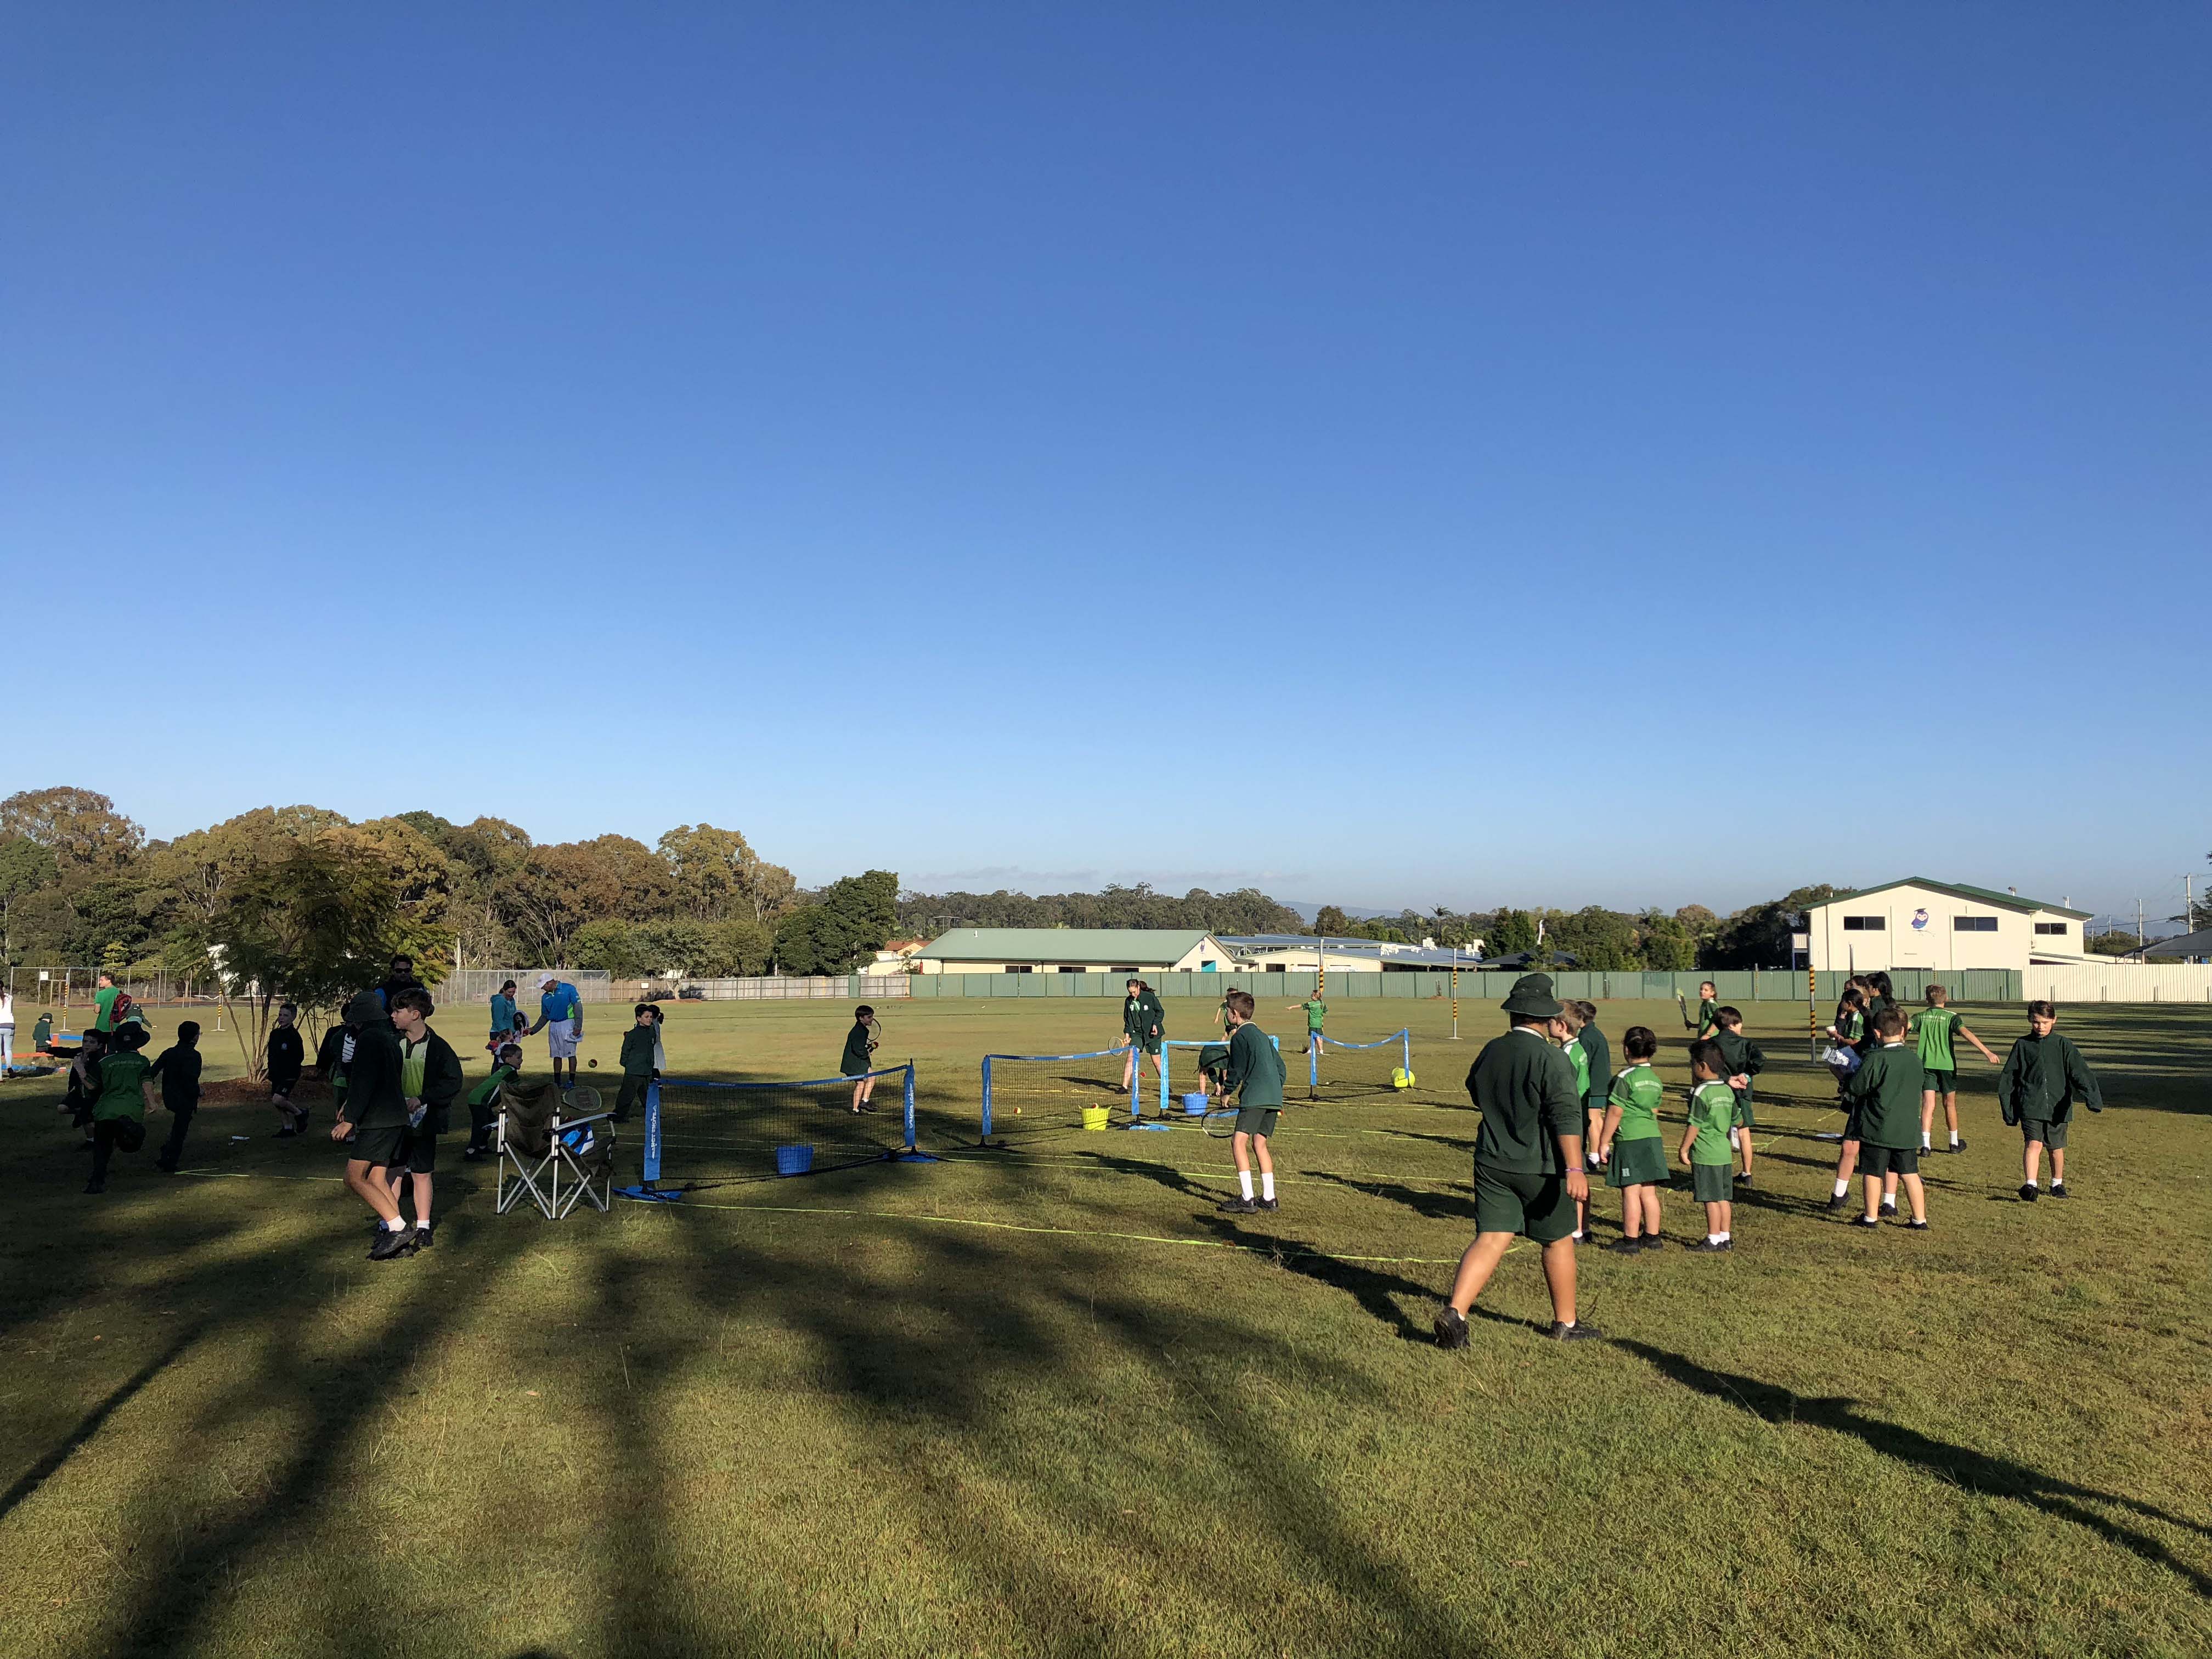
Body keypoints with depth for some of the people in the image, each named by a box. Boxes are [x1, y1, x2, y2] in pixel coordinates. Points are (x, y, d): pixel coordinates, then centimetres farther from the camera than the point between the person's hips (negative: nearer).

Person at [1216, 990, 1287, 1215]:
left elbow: (1237, 1070, -5)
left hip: (1254, 1098, -9)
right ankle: (1268, 1198, 15)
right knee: (1259, 1144, 15)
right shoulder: (1262, 1035, 22)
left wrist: (1227, 1092, 11)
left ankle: (1247, 1199, -17)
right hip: (1274, 1098, 9)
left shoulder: (1240, 1036, -3)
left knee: (1239, 1142, -10)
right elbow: (1280, 1065, 23)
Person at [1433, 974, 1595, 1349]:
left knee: (1489, 1240, 1)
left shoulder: (1490, 1051, 3)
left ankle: (1455, 1311, -17)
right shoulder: (1552, 1058, -14)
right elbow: (1566, 1116, -21)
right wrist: (1574, 1169, -23)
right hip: (1541, 1167, -4)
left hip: (1492, 1163, 4)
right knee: (1557, 1241, 15)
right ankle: (1565, 1323, 28)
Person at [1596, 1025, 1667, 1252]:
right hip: (1653, 1138, 7)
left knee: (1631, 1191, -2)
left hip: (1630, 1140, -7)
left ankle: (1630, 1240, 1)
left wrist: (1603, 1143, -6)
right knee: (1649, 1192, 12)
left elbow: (1615, 1114, -11)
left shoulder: (1626, 1077, -11)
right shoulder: (1655, 1079, 12)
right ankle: (1652, 1237, 18)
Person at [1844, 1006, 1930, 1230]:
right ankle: (1920, 1219, 16)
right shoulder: (1915, 1058, 1)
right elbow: (1921, 1081, 17)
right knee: (1909, 1173, 12)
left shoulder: (1876, 1059, -17)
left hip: (1877, 1128, -5)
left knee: (1872, 1172, 6)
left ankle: (1871, 1218, 14)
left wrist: (1854, 1074, 7)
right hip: (1907, 1128, 5)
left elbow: (1857, 1087, -13)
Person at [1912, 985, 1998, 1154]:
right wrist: (1987, 1052, -24)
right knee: (1949, 1103, 15)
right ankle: (1954, 1143, 28)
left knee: (1928, 1104, -4)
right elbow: (1965, 1033, -18)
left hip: (1926, 1064, 1)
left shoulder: (1921, 1017, 5)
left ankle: (1926, 1144, -17)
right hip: (1946, 1064, -1)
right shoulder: (1951, 1017, -2)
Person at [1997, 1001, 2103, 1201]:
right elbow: (2008, 1078, 9)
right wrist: (2008, 1108, 6)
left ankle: (2057, 1183, 33)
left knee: (2057, 1148, 12)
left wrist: (2092, 1098, -22)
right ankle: (2030, 1185, -23)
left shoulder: (2064, 1045, 3)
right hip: (2031, 1107, -1)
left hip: (2058, 1106, 1)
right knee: (2034, 1144, -15)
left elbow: (2080, 1072, -7)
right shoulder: (2022, 1045, 4)